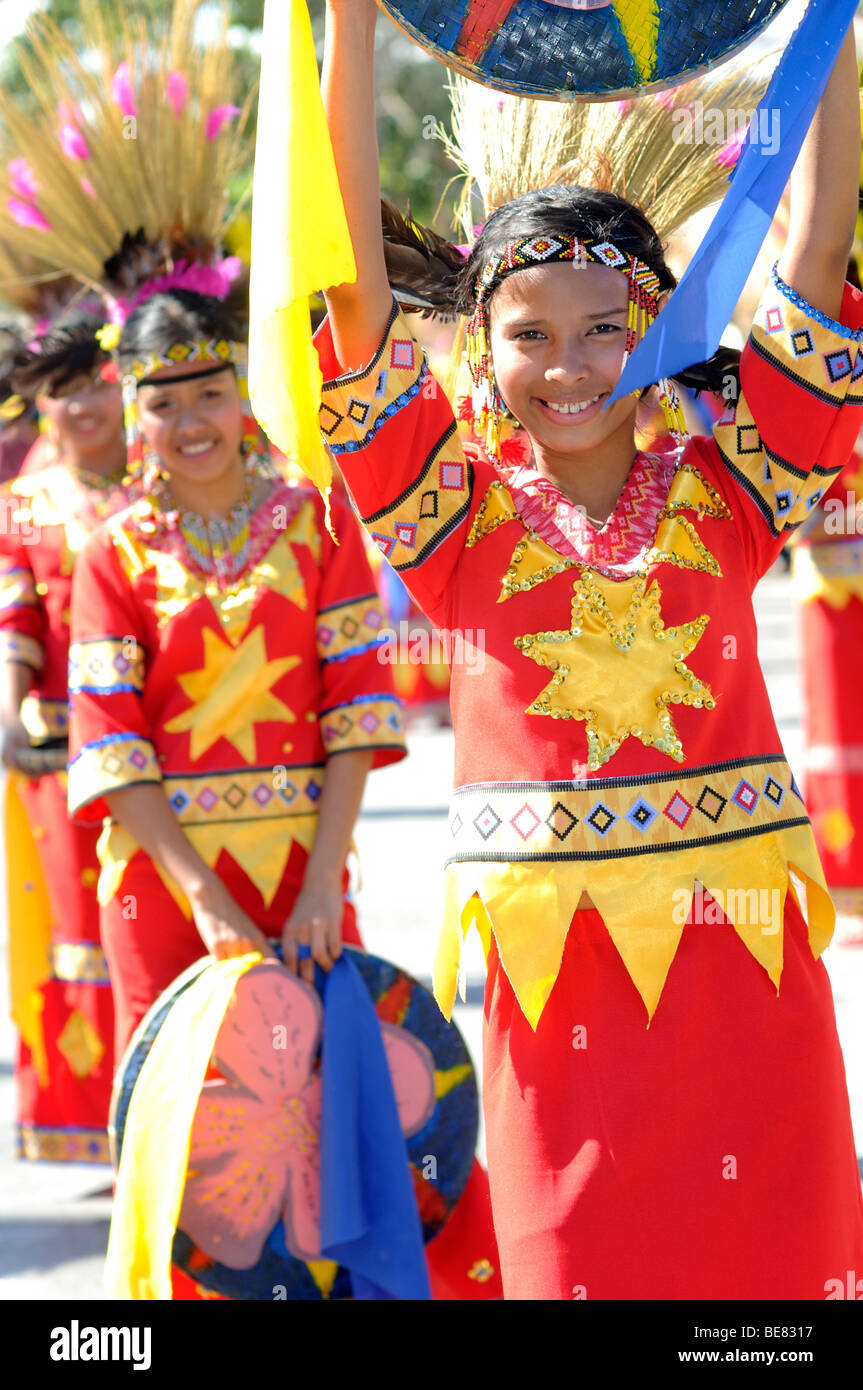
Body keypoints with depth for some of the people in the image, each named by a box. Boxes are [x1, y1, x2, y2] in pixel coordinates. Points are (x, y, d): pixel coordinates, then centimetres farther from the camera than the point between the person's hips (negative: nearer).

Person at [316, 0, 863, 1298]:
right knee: (579, 1267, 5)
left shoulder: (721, 497, 3)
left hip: (744, 963, 1)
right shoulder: (465, 521, 2)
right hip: (557, 981, -1)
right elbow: (354, 281, -6)